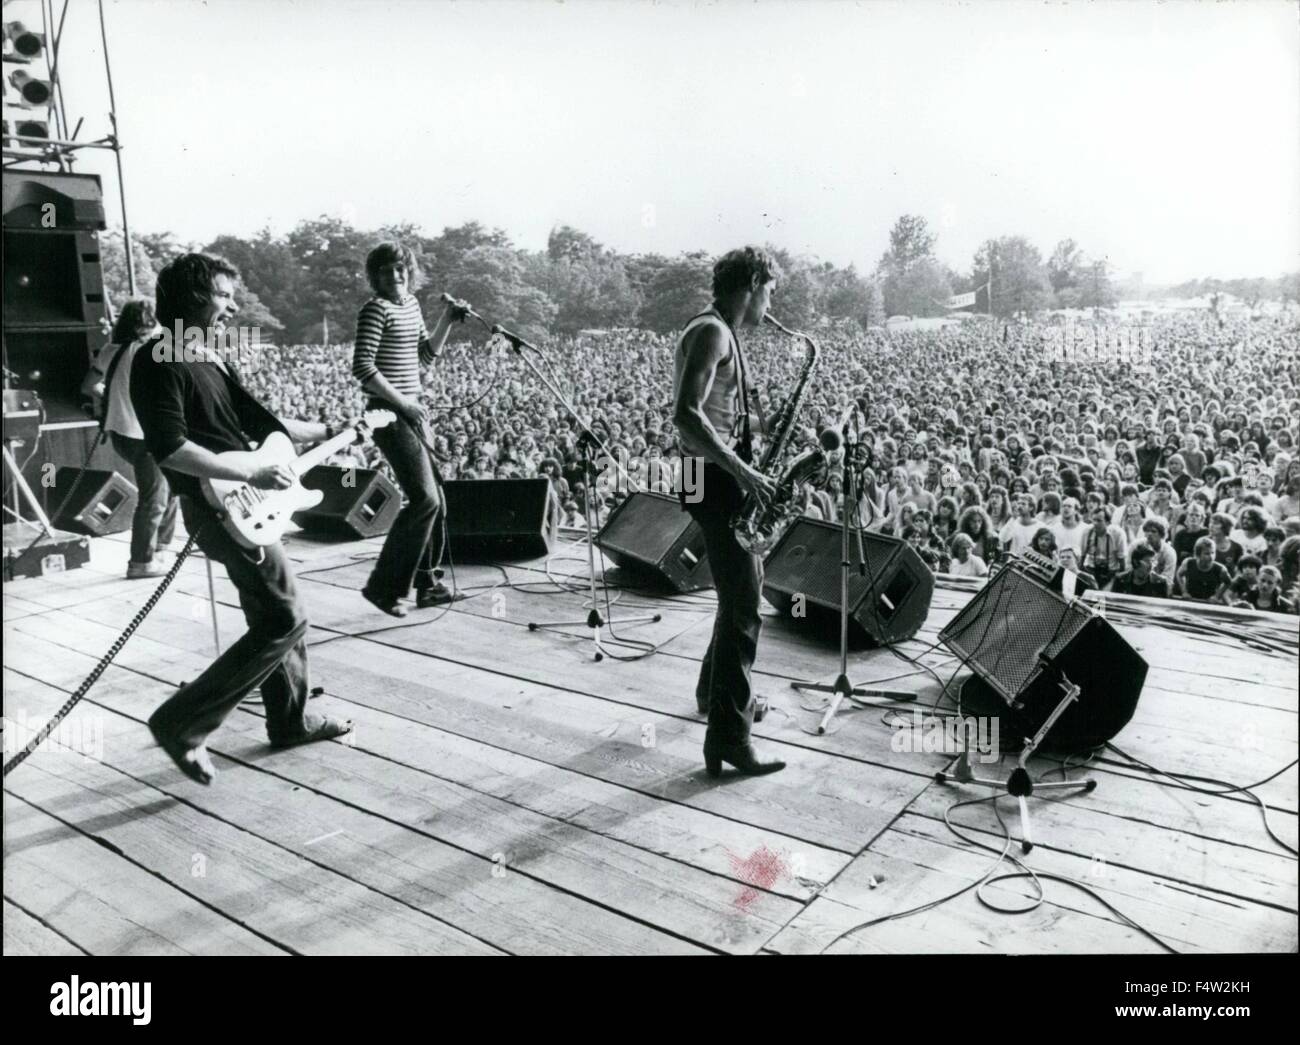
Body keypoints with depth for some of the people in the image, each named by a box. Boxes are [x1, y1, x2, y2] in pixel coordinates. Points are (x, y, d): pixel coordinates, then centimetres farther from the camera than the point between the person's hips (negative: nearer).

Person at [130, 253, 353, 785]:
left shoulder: (211, 361, 17)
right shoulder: (160, 359, -12)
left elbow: (263, 421, 23)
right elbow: (168, 448, -23)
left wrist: (334, 431, 21)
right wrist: (252, 474, -25)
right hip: (219, 505, -10)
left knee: (276, 616, 16)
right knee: (284, 620, -10)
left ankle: (291, 720, 30)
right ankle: (181, 722, -2)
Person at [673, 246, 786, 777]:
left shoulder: (720, 332, 16)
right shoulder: (710, 333, -16)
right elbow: (686, 415, -28)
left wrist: (747, 457, 12)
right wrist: (741, 470, -27)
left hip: (726, 477, 11)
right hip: (716, 480, -11)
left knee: (745, 588, 22)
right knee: (742, 608, -9)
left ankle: (715, 692, 38)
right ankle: (727, 737, -4)